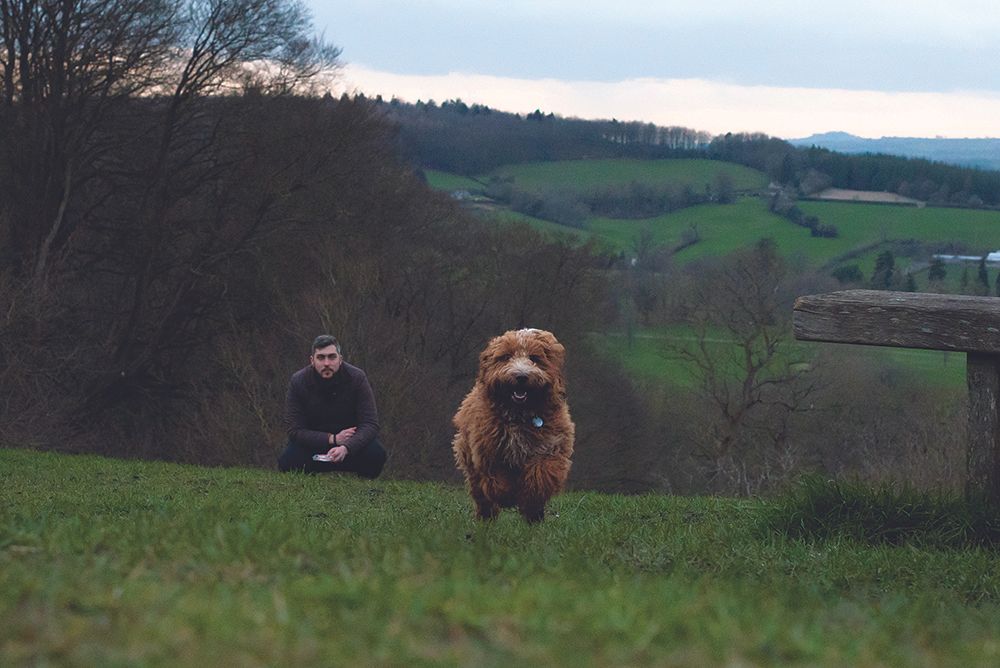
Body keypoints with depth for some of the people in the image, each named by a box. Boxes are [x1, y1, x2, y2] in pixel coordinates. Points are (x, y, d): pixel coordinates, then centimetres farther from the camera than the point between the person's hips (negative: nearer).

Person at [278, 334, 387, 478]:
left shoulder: (356, 378, -19)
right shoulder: (298, 381, -17)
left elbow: (369, 424, -23)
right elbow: (295, 430, -18)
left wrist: (346, 448, -42)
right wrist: (333, 439, -29)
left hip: (352, 443, 0)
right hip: (313, 443, 0)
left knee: (376, 455, -30)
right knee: (287, 463, -29)